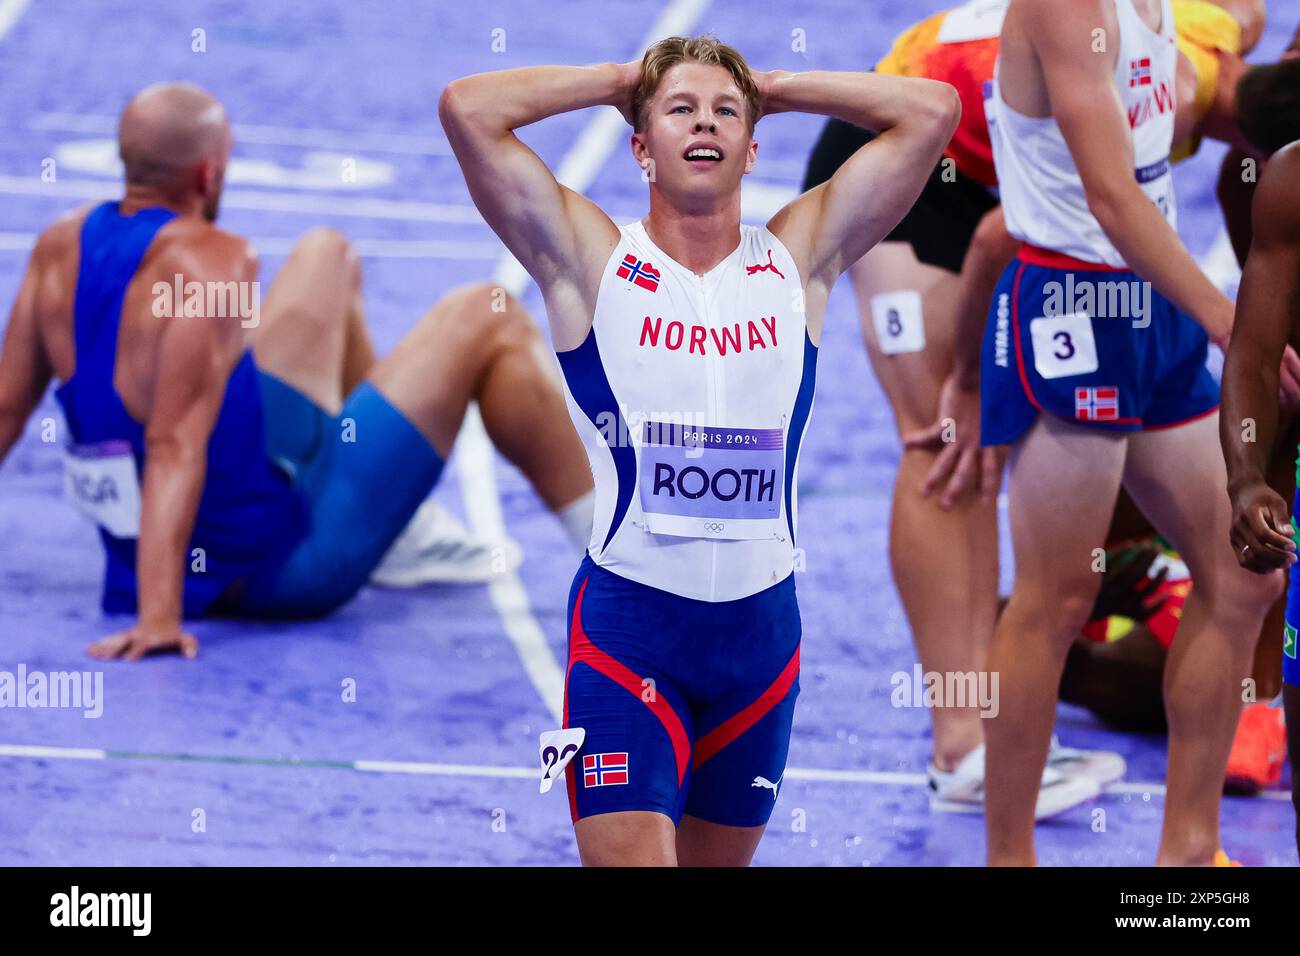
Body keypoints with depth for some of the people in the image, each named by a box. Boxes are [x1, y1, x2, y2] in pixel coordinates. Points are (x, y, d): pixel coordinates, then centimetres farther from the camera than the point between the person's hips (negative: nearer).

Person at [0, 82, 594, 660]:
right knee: (486, 319, 0)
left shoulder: (62, 247, -4)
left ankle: (406, 538, 34)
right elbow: (175, 446, -34)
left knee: (328, 256, 24)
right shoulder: (212, 262, -27)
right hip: (286, 566, -8)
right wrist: (158, 618, -40)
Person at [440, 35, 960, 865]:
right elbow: (469, 109, -9)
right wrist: (616, 81, 4)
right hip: (627, 624, -3)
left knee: (717, 860, 15)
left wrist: (773, 89, 9)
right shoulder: (592, 260, 0)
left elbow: (932, 111, 2)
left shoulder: (798, 260, 6)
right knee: (630, 858, -15)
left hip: (761, 630, 3)